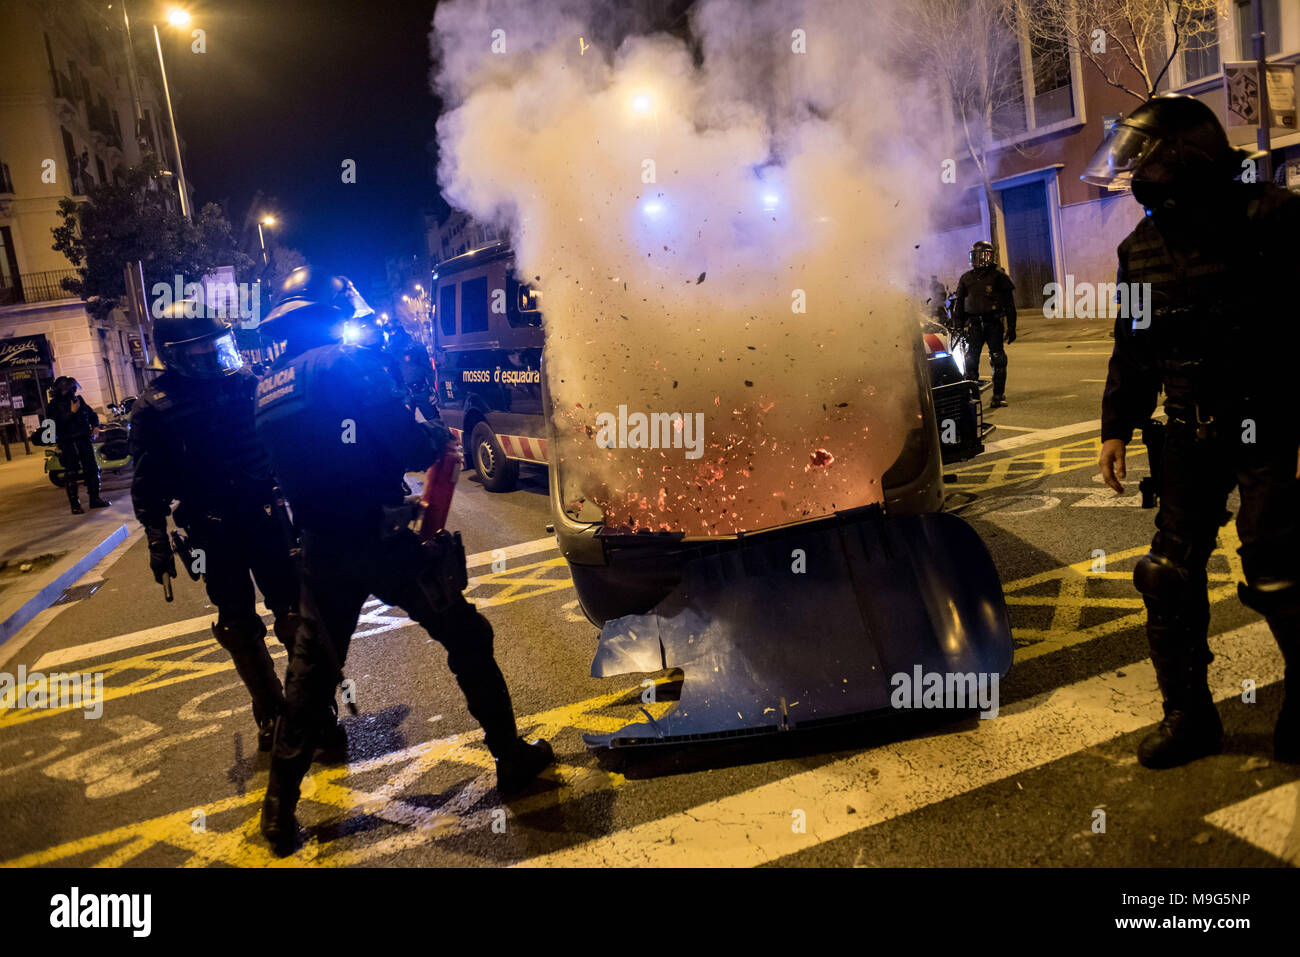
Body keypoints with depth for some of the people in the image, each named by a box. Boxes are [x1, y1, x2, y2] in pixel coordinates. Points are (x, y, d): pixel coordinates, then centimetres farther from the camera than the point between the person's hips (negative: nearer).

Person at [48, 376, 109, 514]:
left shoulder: (79, 399, 9)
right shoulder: (55, 405, -5)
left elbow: (91, 413, 22)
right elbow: (58, 423, -18)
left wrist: (95, 425, 6)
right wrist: (72, 412, -21)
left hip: (84, 440, 5)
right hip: (68, 444, -5)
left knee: (92, 469, 9)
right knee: (71, 475, -3)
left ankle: (95, 499, 21)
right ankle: (75, 504, 3)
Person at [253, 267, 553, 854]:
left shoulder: (265, 388, 8)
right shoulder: (349, 360, -12)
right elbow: (411, 450, -18)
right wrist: (437, 435, 4)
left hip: (322, 552, 6)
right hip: (383, 541, -6)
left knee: (310, 673, 17)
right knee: (467, 641, 10)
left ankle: (279, 811, 23)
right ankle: (512, 759, 21)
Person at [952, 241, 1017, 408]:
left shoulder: (998, 275, 3)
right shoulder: (966, 278, 11)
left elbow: (1009, 303, 4)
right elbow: (959, 304, 15)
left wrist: (1011, 328, -1)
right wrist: (957, 328, 8)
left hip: (994, 323, -2)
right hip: (974, 325, 2)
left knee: (998, 361, 0)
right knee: (970, 361, -2)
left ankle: (999, 395, 9)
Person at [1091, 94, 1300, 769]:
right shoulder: (1142, 248, 6)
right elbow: (1133, 347, 15)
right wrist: (1117, 427, 12)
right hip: (1192, 434, 6)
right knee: (1170, 575, 5)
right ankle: (1188, 714, 20)